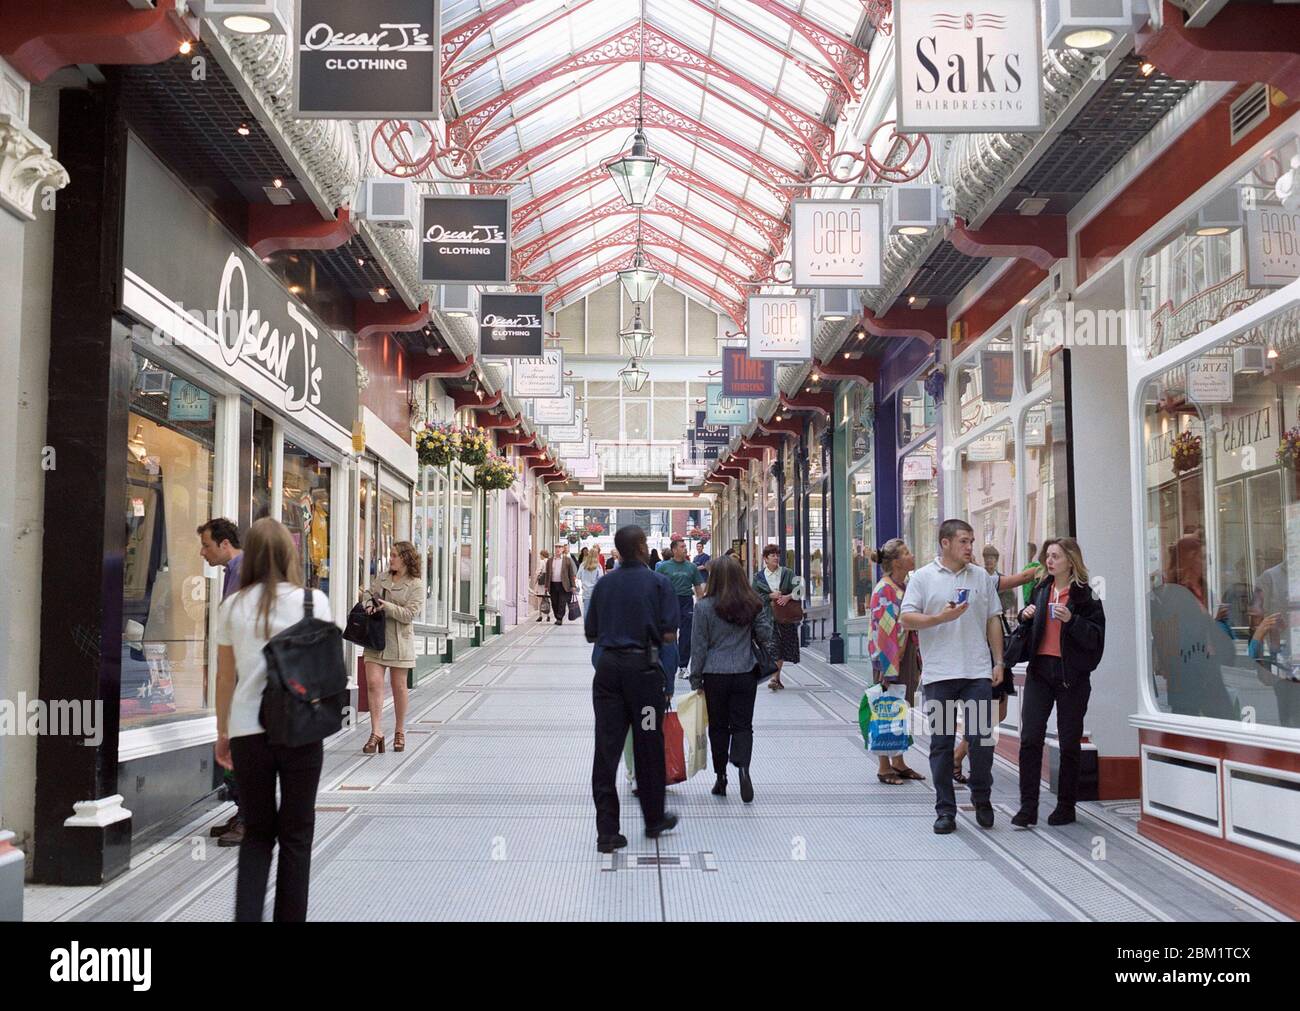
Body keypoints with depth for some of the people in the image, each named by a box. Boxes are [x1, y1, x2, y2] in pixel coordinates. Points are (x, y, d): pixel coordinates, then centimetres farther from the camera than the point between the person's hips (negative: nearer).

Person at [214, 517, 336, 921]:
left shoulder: (232, 606, 4)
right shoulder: (312, 600, -3)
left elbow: (225, 678, 9)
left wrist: (222, 733, 18)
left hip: (247, 729, 2)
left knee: (256, 833, 13)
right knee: (295, 834, 10)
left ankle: (247, 915, 1)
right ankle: (289, 916, 13)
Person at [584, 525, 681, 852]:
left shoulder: (604, 584, 6)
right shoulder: (658, 583, -5)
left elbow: (590, 632, 9)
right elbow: (669, 635, -8)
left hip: (607, 666, 3)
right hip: (642, 667, -3)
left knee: (606, 748, 3)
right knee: (648, 745, 11)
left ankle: (607, 831, 0)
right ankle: (654, 819, 26)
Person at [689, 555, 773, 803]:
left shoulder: (704, 607, -7)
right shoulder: (753, 604, -1)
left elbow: (699, 645, -3)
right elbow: (766, 636, 2)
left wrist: (696, 678, 4)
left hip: (715, 675, -1)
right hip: (745, 674, 1)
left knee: (718, 727, 11)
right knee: (742, 725, 5)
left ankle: (721, 778, 16)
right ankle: (743, 766, -19)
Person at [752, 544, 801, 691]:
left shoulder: (787, 573, 6)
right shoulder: (758, 577, 4)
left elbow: (798, 590, 0)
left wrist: (788, 596, -18)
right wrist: (770, 596, -14)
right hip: (768, 616, -2)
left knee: (782, 648, 4)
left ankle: (776, 677, 13)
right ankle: (775, 678, -5)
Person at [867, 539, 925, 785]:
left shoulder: (906, 585, 11)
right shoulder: (884, 590, -15)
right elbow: (882, 631, -18)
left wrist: (917, 660, 16)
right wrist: (888, 669, -21)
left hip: (907, 655, 8)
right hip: (891, 657, -8)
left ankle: (899, 763, 23)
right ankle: (884, 767, 6)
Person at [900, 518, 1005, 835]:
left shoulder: (981, 578, 12)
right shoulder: (923, 578, 3)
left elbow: (993, 621, 14)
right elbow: (907, 619, -2)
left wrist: (999, 661, 8)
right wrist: (941, 618, -15)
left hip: (978, 673, 2)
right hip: (939, 674, -2)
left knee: (981, 736, -3)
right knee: (941, 743, 4)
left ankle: (981, 798, 21)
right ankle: (945, 811, 12)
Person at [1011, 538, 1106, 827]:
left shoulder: (1085, 595, -4)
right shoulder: (1040, 590, 13)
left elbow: (1096, 637, -10)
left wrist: (1071, 620, -22)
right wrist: (1025, 617, 4)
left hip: (1071, 675, -4)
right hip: (1040, 670, 4)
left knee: (1069, 742, 6)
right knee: (1030, 738, -5)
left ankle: (1066, 807, 17)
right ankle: (1028, 807, -2)